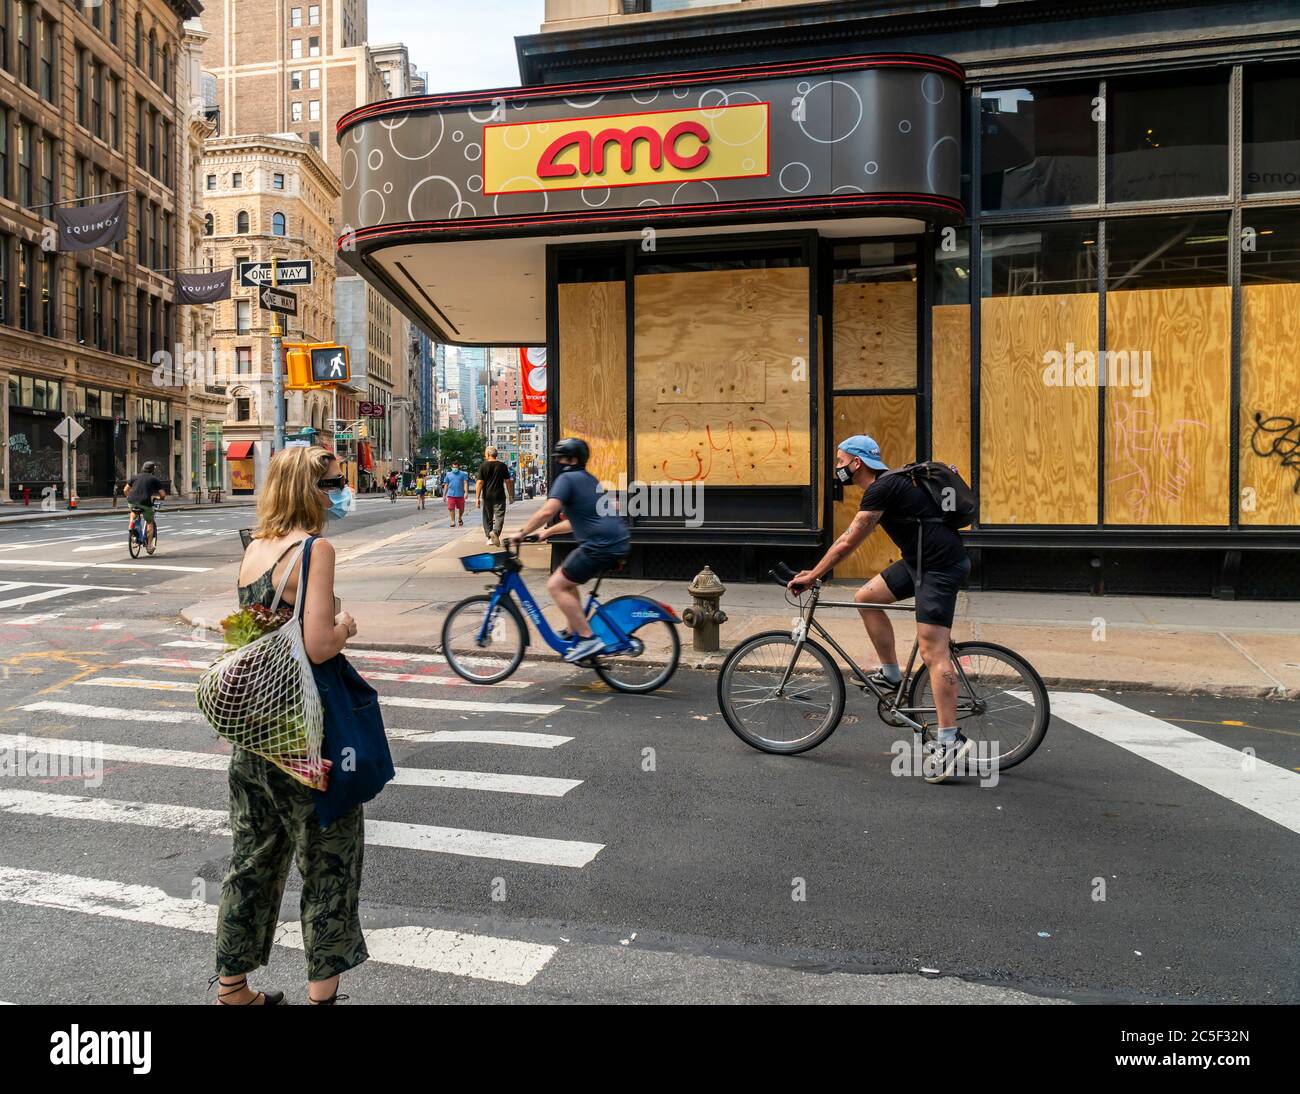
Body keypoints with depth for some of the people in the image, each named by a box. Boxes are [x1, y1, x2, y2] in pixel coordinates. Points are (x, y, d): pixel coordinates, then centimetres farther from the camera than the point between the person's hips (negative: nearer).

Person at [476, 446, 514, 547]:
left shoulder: (483, 466, -2)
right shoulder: (503, 466, 3)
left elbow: (480, 482, -6)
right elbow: (508, 481, 5)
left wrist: (477, 498, -4)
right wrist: (510, 495, 14)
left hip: (487, 496, 0)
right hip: (499, 495, 0)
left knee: (487, 517, 11)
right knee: (499, 516, -2)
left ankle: (490, 538, 13)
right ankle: (495, 531, -28)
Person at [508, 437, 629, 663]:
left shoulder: (567, 479, -6)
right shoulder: (588, 479, 25)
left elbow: (547, 511, -20)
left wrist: (522, 533, -9)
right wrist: (548, 532, 30)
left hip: (601, 545, -10)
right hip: (618, 542, 10)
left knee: (556, 586, -4)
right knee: (566, 580, 23)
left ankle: (588, 640, -6)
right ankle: (574, 634, 25)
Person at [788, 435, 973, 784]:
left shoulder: (882, 488, -15)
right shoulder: (883, 486, 16)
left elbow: (848, 543, -14)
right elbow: (849, 537, 21)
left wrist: (813, 575, -5)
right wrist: (816, 571, 19)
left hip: (941, 565, -10)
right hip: (920, 560, 10)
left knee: (932, 651, -11)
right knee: (866, 597, 10)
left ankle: (949, 739, -9)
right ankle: (891, 674, 17)